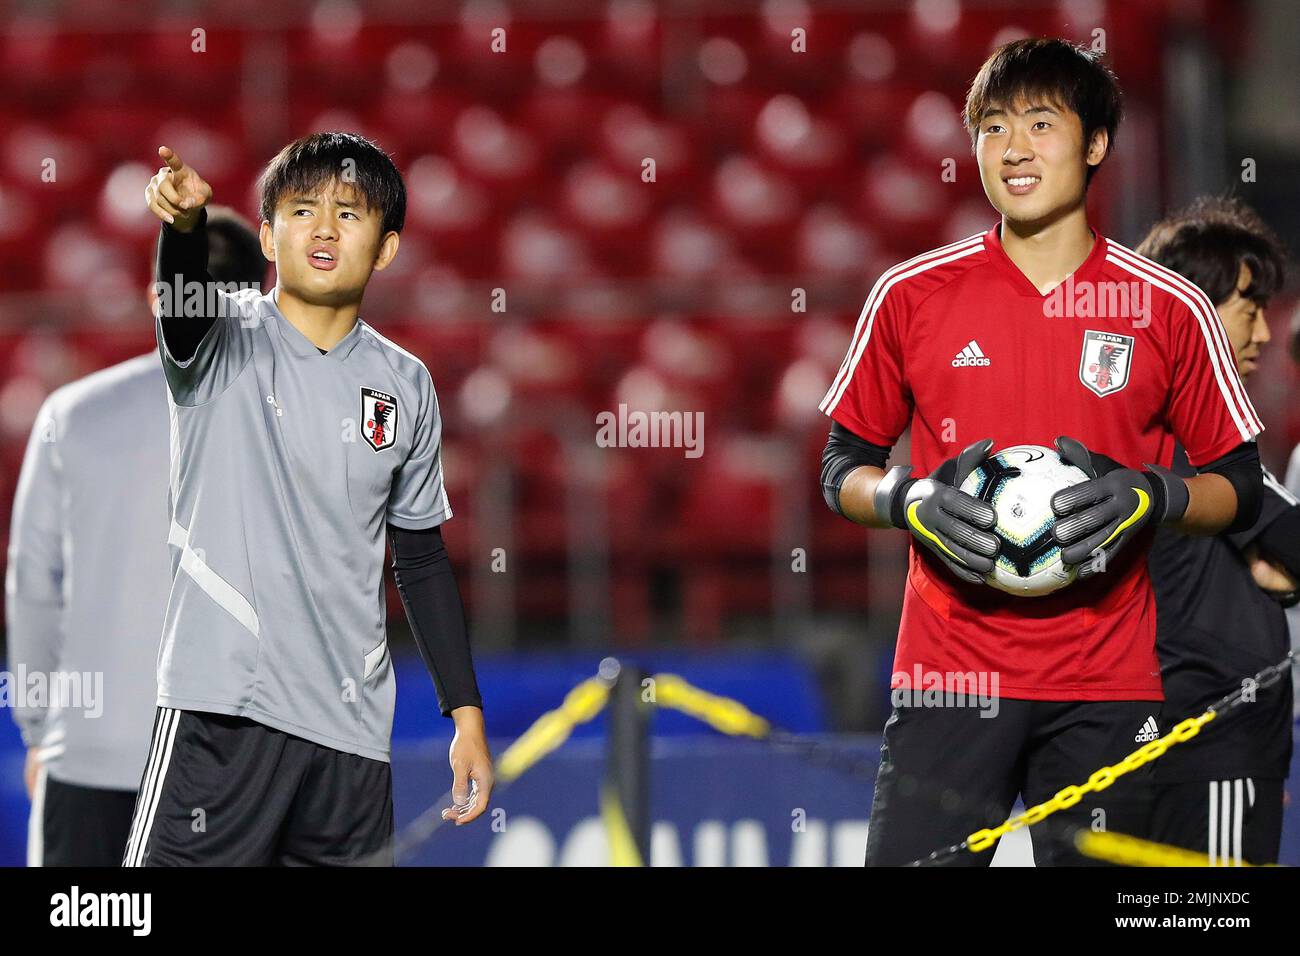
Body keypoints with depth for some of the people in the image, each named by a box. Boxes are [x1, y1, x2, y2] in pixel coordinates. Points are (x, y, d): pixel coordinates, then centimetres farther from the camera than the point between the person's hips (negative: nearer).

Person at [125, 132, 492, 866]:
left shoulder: (406, 385, 10)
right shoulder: (226, 342, 0)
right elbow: (183, 302, -25)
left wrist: (467, 713, 13)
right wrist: (184, 223, -48)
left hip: (353, 727, 4)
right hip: (223, 715, -4)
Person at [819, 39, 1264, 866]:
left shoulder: (1171, 310, 4)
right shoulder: (912, 295, 5)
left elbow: (1239, 486, 9)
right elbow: (843, 470, 12)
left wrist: (1148, 497, -11)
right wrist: (913, 504, -9)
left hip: (1107, 688, 0)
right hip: (949, 669, 0)